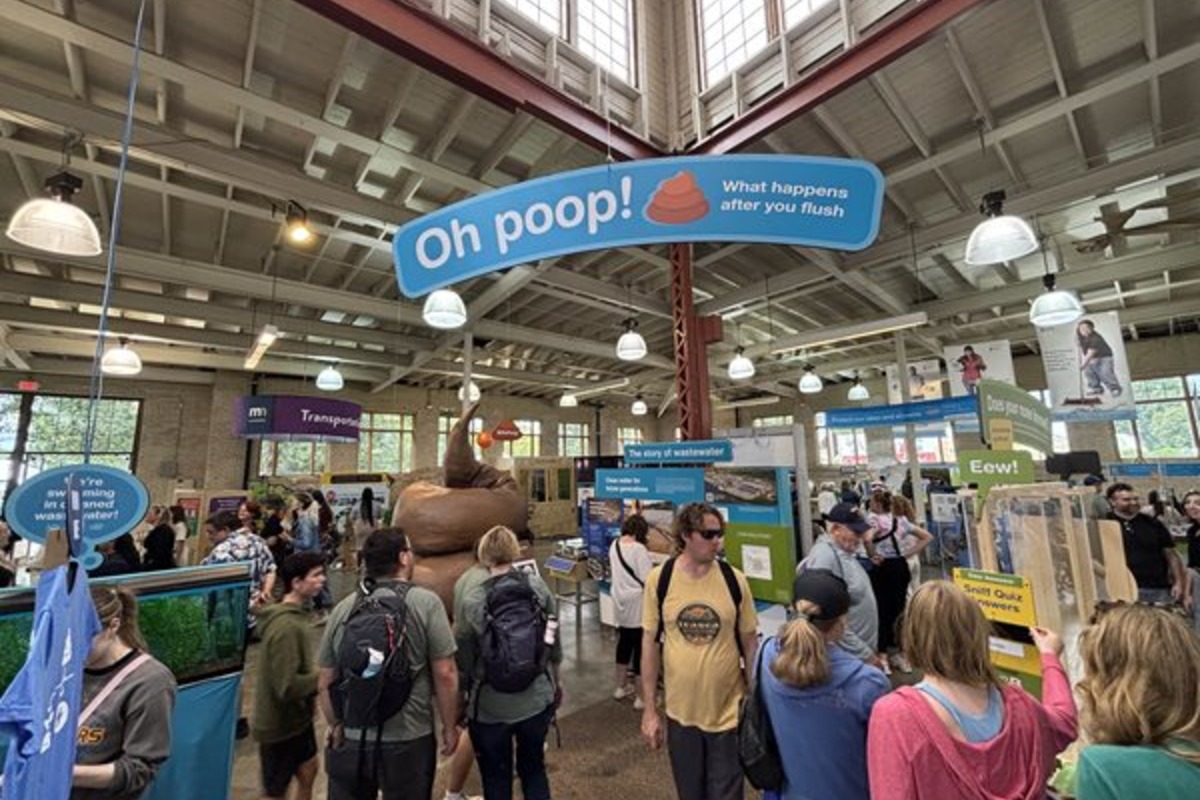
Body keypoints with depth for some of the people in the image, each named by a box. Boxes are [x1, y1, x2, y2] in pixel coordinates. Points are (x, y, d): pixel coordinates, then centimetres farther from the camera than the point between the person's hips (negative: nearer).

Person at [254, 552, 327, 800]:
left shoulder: (292, 615, 0)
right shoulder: (286, 626, -31)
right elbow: (287, 686, -31)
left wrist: (318, 671, 0)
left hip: (296, 718, 8)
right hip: (280, 725, -8)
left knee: (308, 772, 24)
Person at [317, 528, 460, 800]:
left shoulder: (343, 608, -2)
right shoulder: (426, 603, -15)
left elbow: (324, 682, 6)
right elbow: (445, 675, -14)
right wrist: (449, 726, -1)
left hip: (350, 739, 4)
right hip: (408, 741, -3)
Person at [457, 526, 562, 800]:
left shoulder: (472, 601, -16)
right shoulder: (539, 587, -10)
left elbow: (462, 662, -8)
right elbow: (554, 642, -1)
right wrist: (555, 681, 17)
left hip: (489, 708, -2)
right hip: (537, 700, 2)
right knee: (534, 769, 24)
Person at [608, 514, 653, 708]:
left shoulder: (614, 545, 1)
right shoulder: (639, 549, -22)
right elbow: (648, 581, -22)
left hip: (621, 602, 7)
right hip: (637, 605, -7)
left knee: (624, 643, 22)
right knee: (641, 648, 6)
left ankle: (620, 687, 36)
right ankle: (641, 697, 18)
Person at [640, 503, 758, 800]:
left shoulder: (734, 579, -11)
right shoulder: (659, 579, -13)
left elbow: (750, 643, 0)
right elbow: (650, 643, -4)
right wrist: (649, 710, -1)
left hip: (728, 712, -1)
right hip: (680, 712, 1)